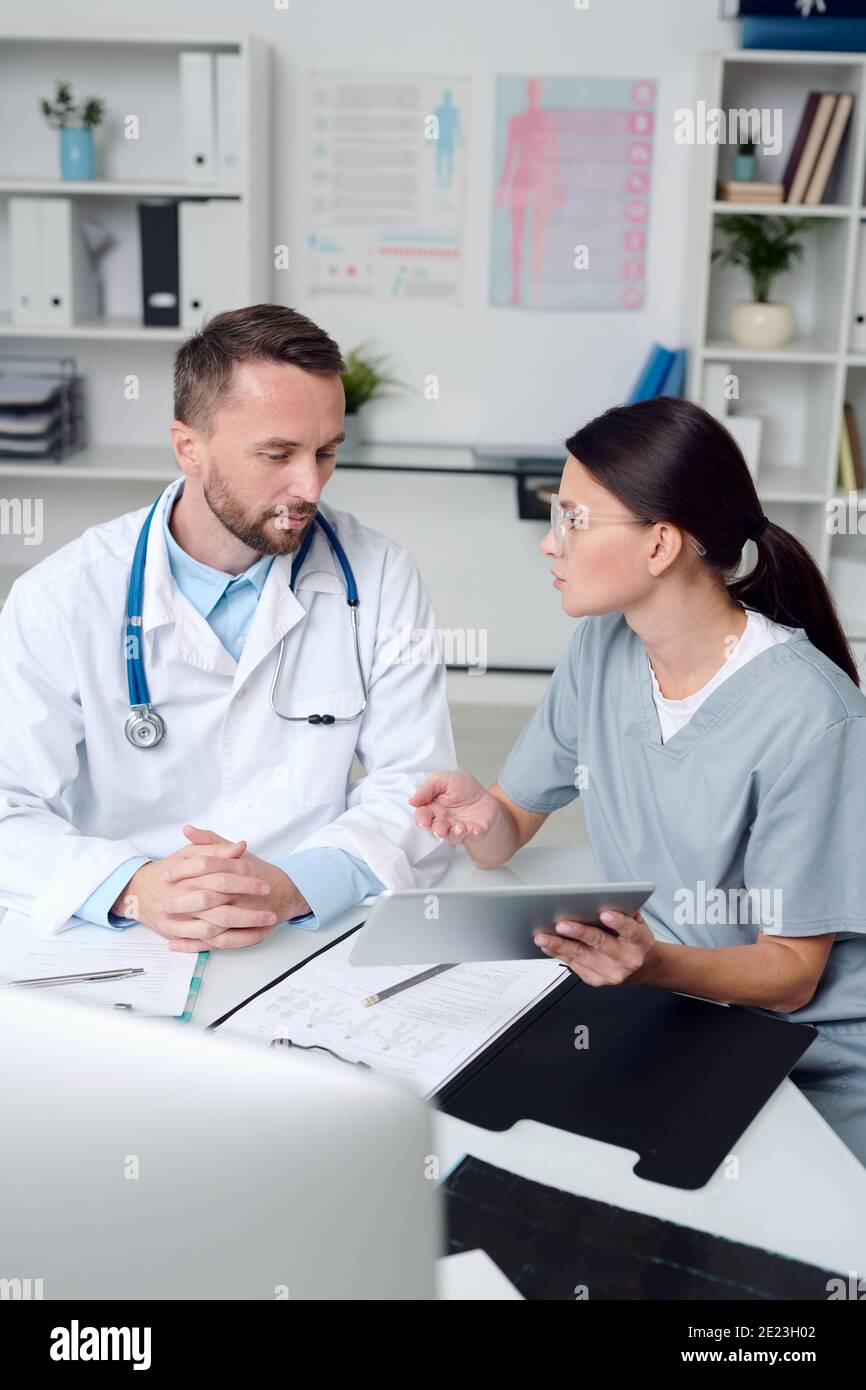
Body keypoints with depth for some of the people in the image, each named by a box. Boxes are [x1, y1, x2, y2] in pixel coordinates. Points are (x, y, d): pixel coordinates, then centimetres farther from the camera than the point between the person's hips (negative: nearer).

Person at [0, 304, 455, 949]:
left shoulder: (379, 578, -2)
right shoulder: (59, 601, -4)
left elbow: (415, 786, -5)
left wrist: (292, 886, -23)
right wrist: (134, 889, -28)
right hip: (124, 956, 0)